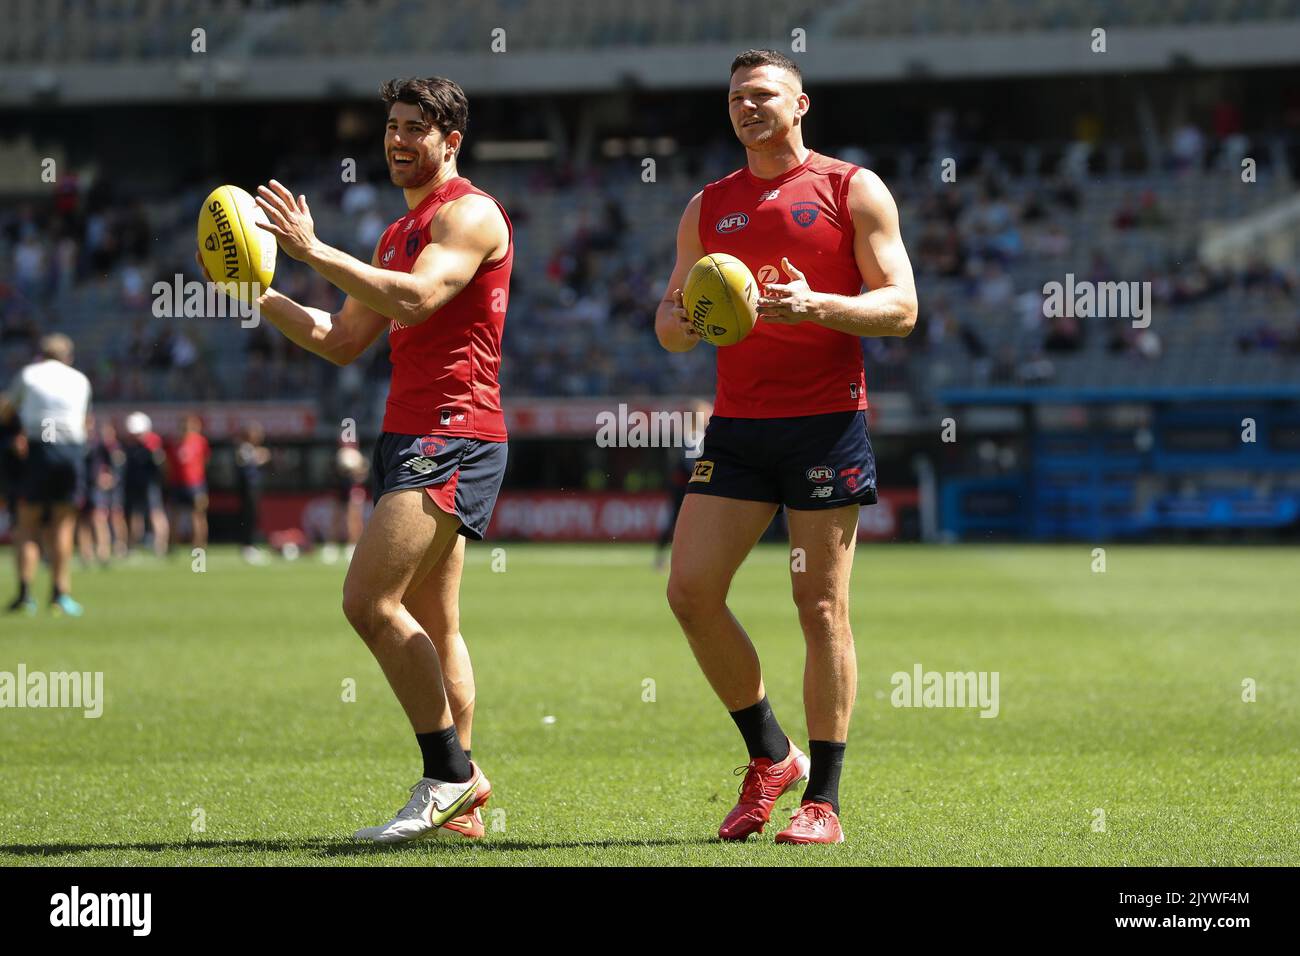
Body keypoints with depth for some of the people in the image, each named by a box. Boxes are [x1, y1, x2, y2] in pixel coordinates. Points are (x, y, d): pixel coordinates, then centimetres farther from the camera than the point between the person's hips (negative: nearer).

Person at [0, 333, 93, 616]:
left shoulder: (29, 374, 9)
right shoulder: (80, 381, 14)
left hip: (39, 451, -1)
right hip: (73, 450, 1)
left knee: (27, 526, 5)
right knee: (63, 527, 6)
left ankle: (25, 590, -8)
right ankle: (60, 594, -1)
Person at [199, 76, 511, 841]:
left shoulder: (470, 214, -6)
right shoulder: (401, 233, 23)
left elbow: (415, 298, -23)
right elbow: (344, 341, 24)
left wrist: (314, 249, -22)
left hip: (453, 435, -10)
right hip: (411, 435, 10)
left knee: (370, 600, -18)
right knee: (432, 626, 9)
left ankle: (449, 775, -14)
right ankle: (461, 801, 11)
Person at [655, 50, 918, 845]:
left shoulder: (853, 190, 4)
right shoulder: (709, 207, 17)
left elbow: (901, 307, -2)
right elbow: (671, 320, 18)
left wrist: (816, 306, -19)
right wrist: (685, 322, -6)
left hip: (827, 420, -4)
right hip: (738, 423, 4)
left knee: (821, 607, -4)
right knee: (691, 591, -6)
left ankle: (824, 800, 2)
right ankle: (771, 757, 12)